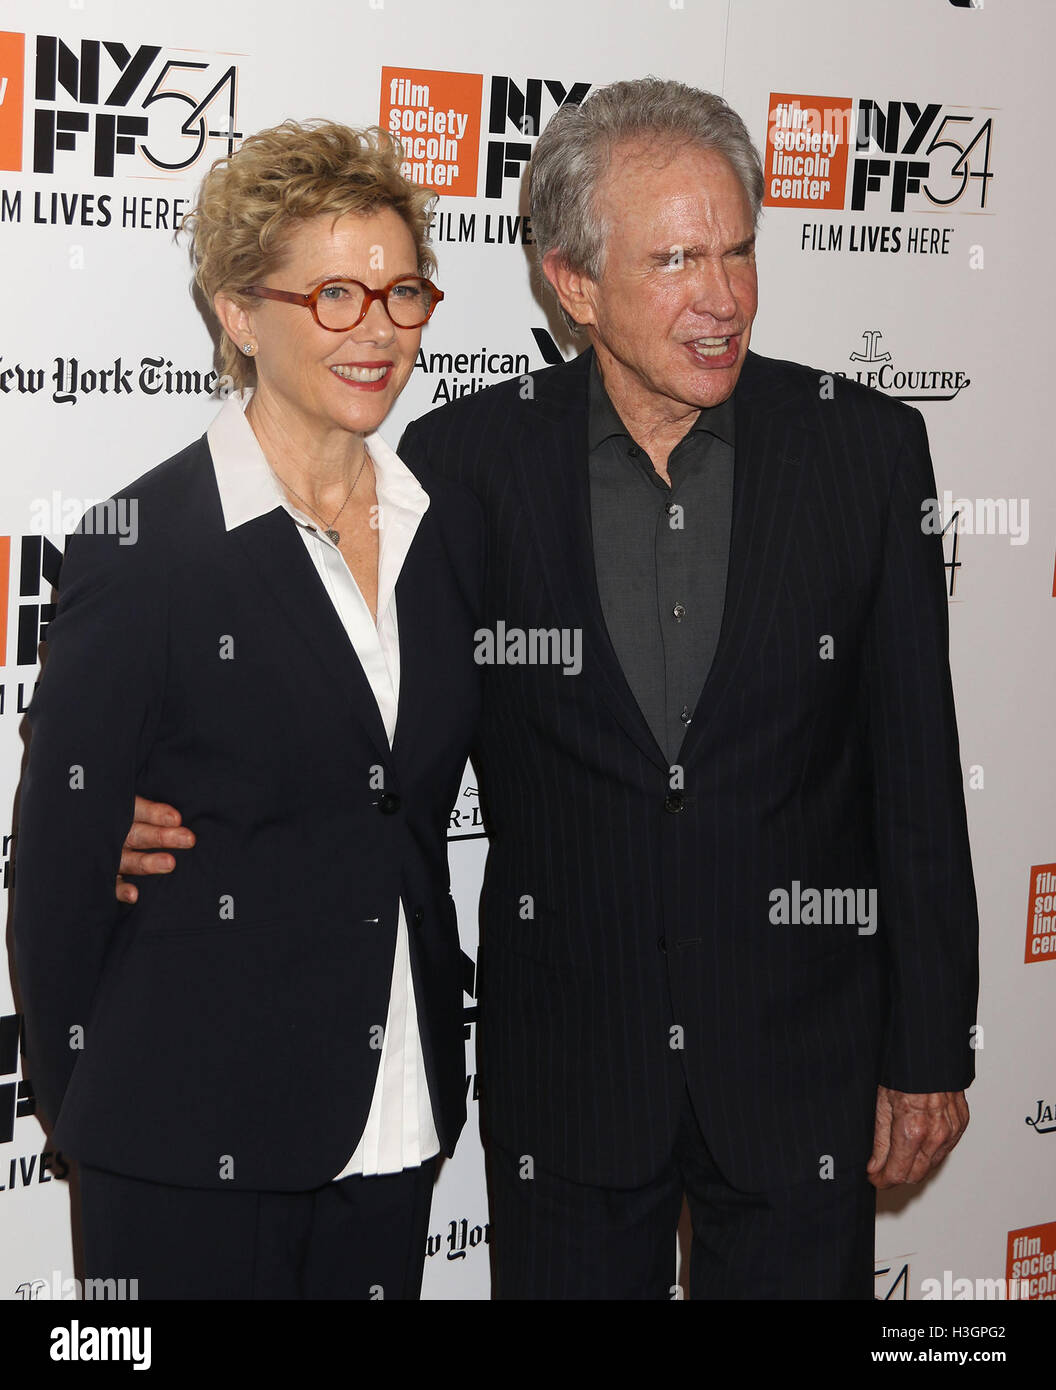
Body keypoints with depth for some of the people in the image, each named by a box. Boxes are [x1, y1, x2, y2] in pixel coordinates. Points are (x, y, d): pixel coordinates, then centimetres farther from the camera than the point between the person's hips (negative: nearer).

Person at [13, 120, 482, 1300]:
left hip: (396, 1118, 5)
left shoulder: (450, 527, 5)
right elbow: (60, 860, -8)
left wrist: (432, 1019, 10)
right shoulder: (142, 547, -13)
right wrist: (84, 1108, -3)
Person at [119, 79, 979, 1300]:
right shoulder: (464, 461, -6)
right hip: (565, 1068, 0)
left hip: (802, 1061, 1)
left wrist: (930, 1051, 1)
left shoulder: (867, 448, -4)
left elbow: (917, 771, -1)